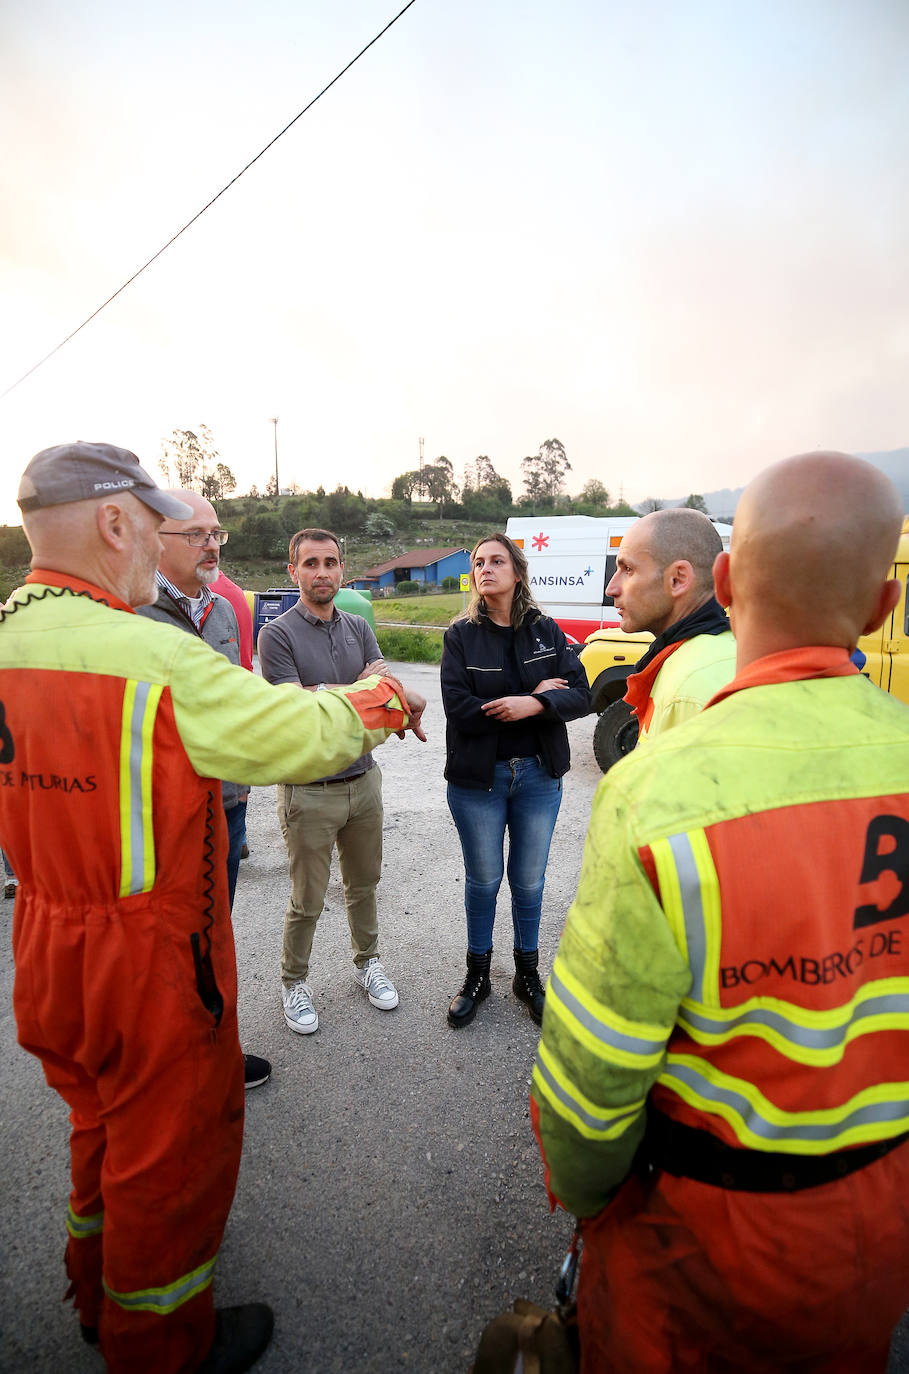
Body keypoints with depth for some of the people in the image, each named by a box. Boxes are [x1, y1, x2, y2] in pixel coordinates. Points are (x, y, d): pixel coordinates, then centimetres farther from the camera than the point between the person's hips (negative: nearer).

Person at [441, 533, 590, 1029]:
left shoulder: (546, 630, 0)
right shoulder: (461, 635, -6)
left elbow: (581, 695, -7)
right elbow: (459, 708, -18)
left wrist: (533, 705, -25)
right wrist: (537, 694, -16)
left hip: (538, 776, 2)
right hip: (477, 778, -1)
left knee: (529, 881, 14)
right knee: (483, 880, 13)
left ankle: (527, 974, 36)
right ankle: (477, 974, 35)